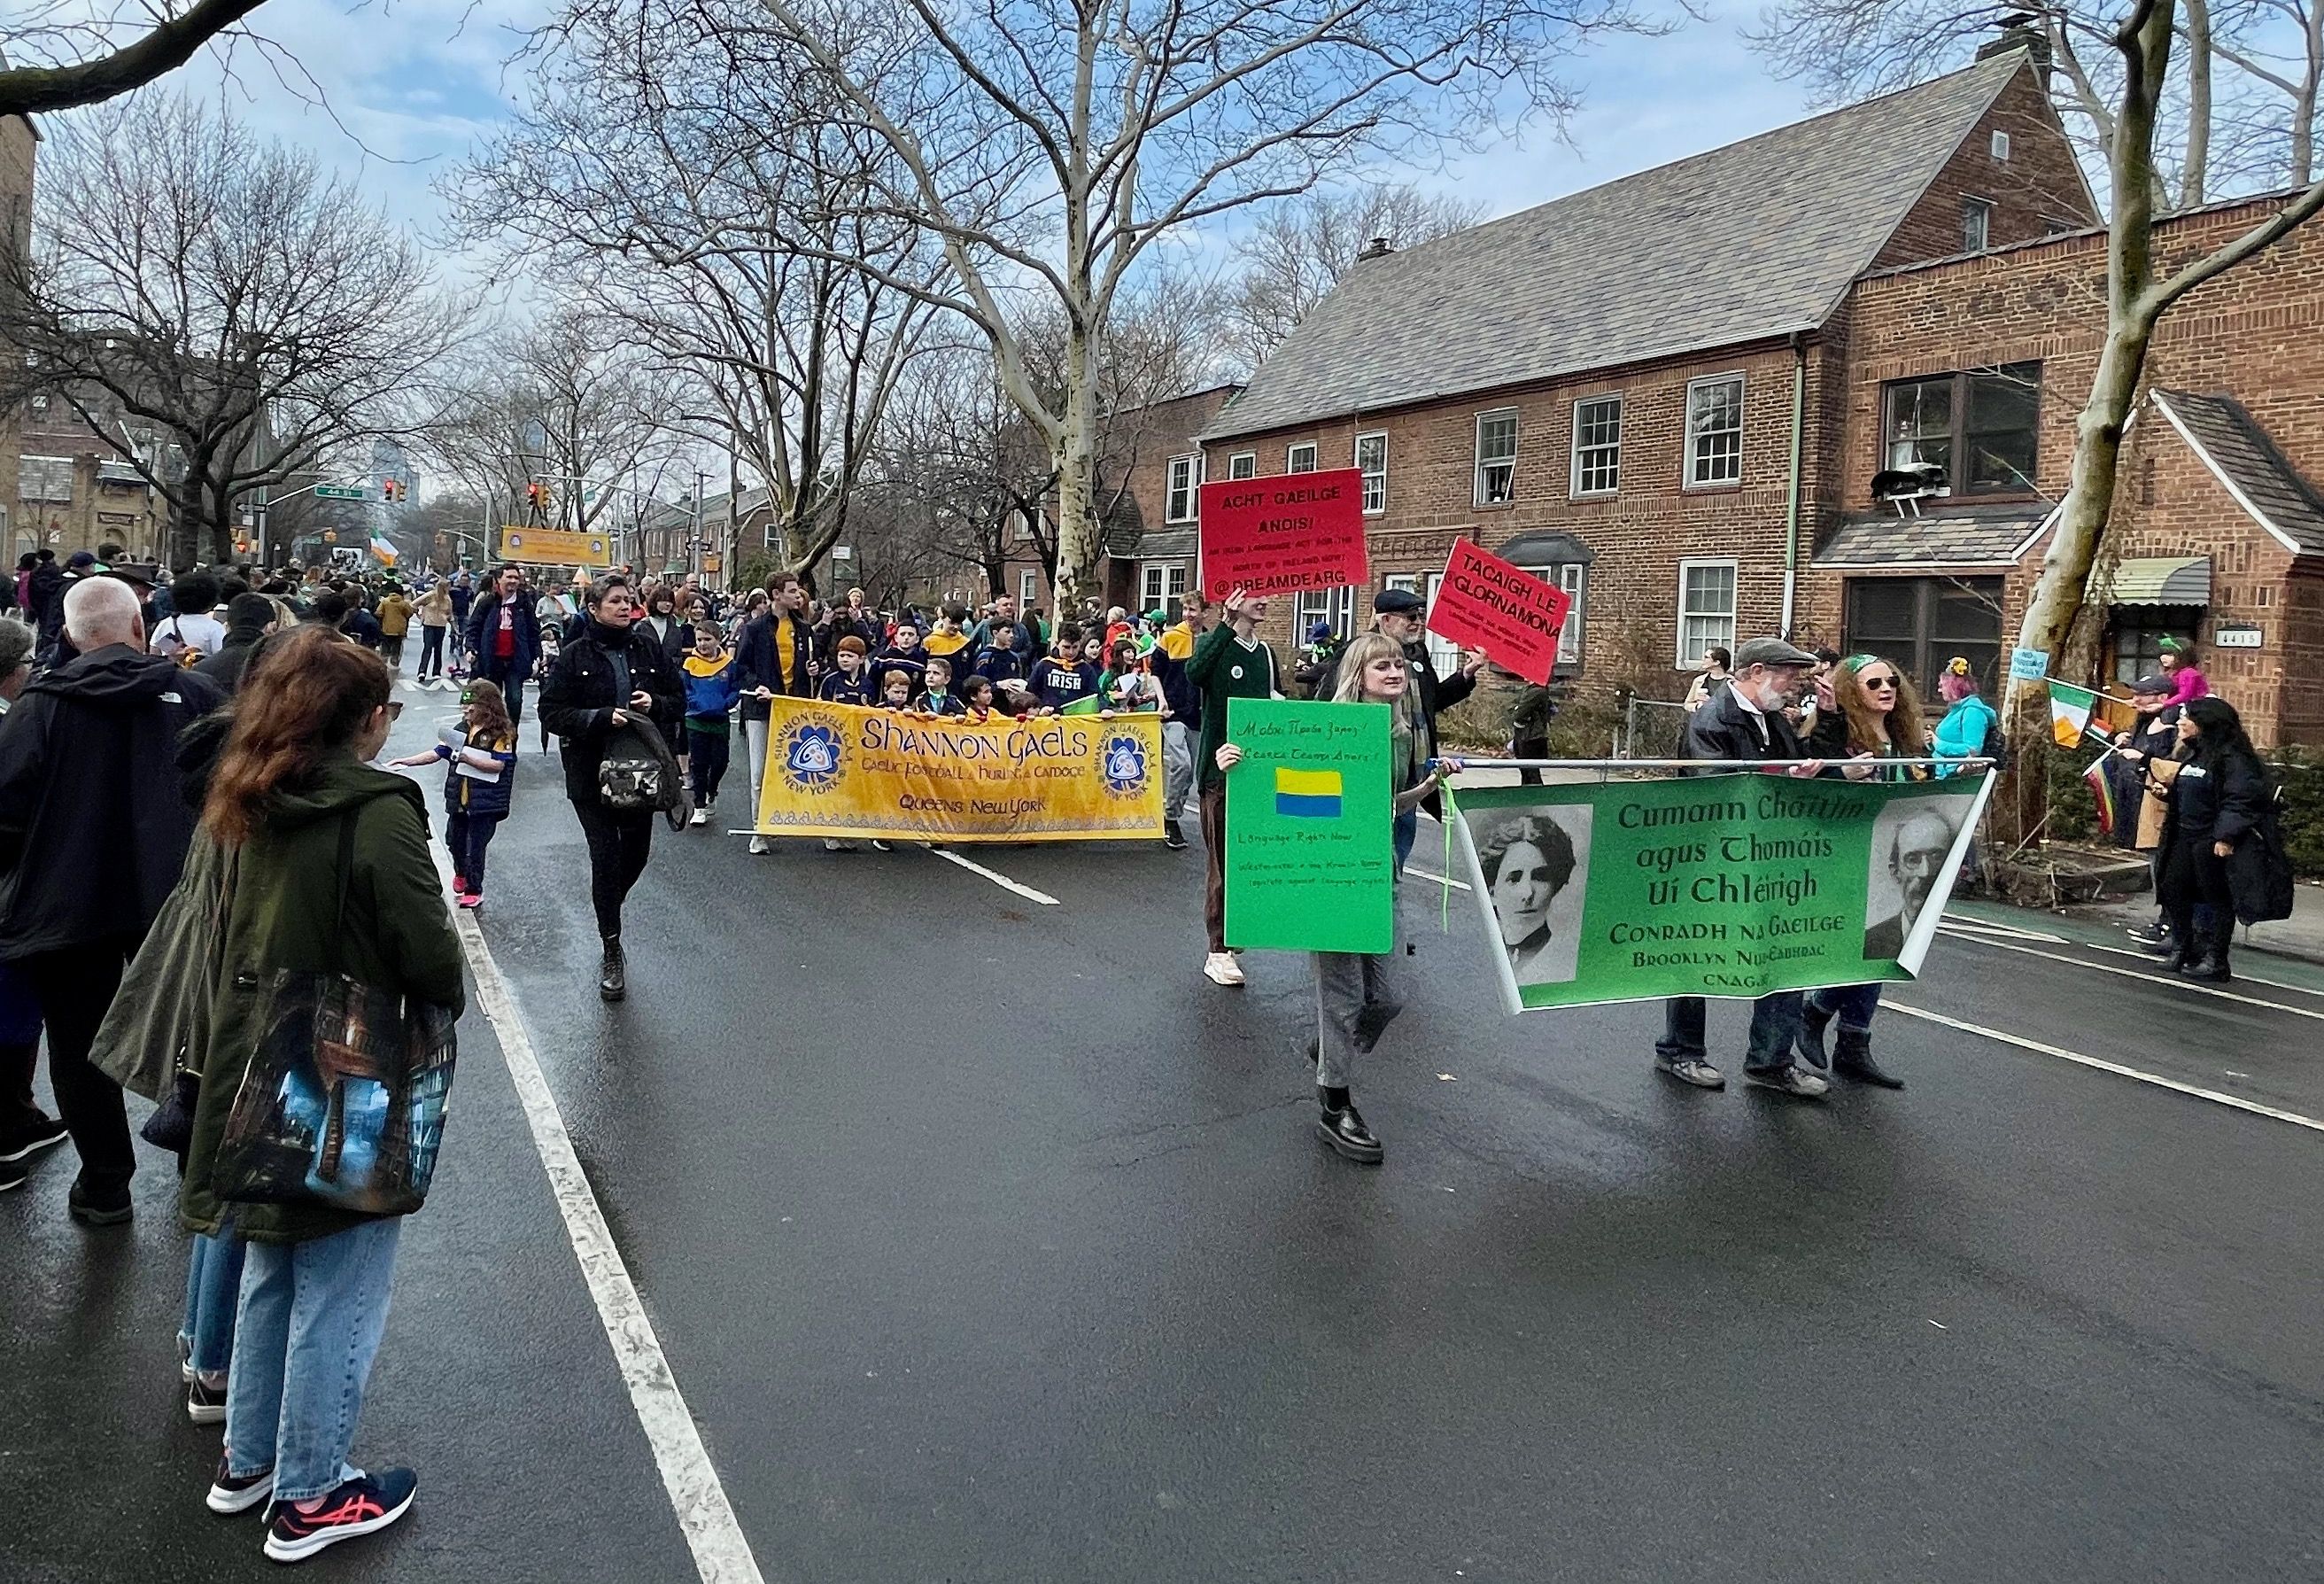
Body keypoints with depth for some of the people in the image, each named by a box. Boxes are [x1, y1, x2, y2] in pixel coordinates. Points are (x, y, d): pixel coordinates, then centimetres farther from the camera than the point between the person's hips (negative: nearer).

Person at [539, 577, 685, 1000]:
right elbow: (551, 712, -7)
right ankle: (612, 953, 7)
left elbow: (679, 700, 10)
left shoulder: (649, 648, 4)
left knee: (637, 853, 9)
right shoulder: (575, 655, -4)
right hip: (592, 773, -3)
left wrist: (655, 705, -12)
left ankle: (607, 909, 42)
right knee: (606, 857, -4)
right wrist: (602, 718, -20)